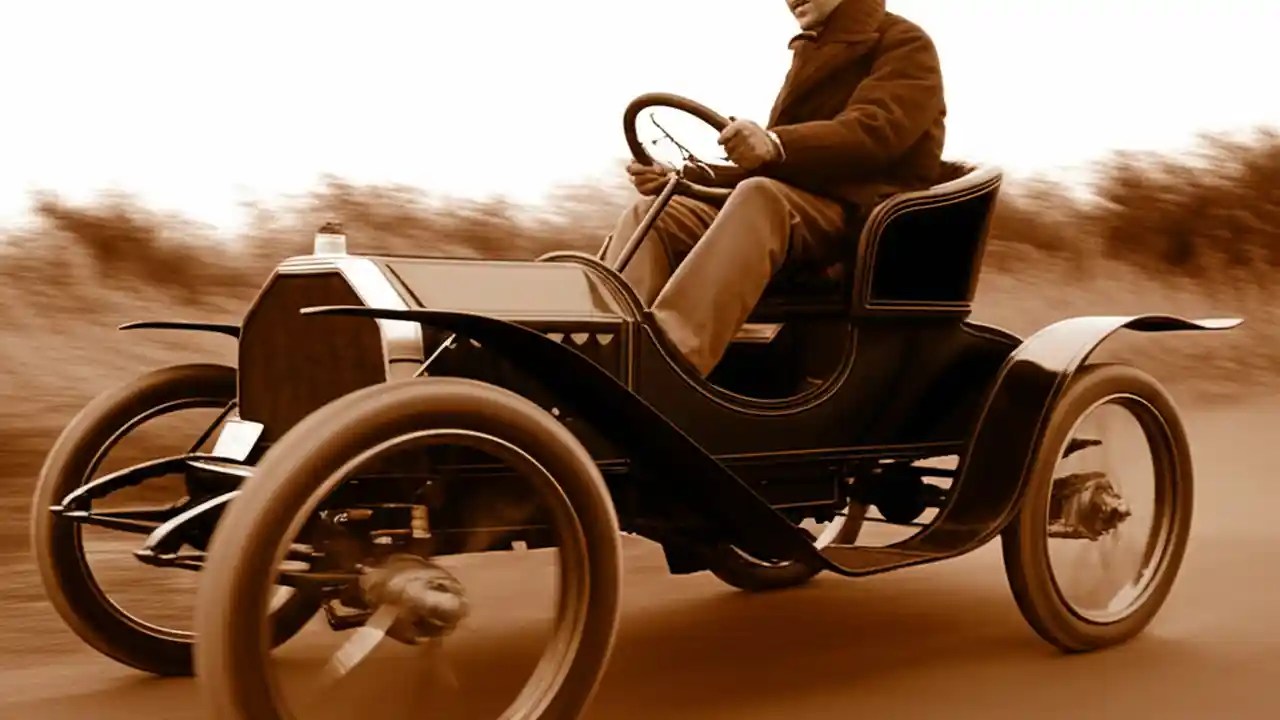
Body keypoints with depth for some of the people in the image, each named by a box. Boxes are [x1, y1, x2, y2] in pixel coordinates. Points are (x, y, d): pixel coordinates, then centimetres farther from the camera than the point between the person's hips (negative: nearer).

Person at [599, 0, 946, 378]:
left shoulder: (903, 44, 5)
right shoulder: (812, 56, 28)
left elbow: (874, 132, -16)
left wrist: (776, 145, -34)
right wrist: (679, 177, 9)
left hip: (866, 213, -7)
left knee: (759, 198, -38)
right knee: (650, 214, -11)